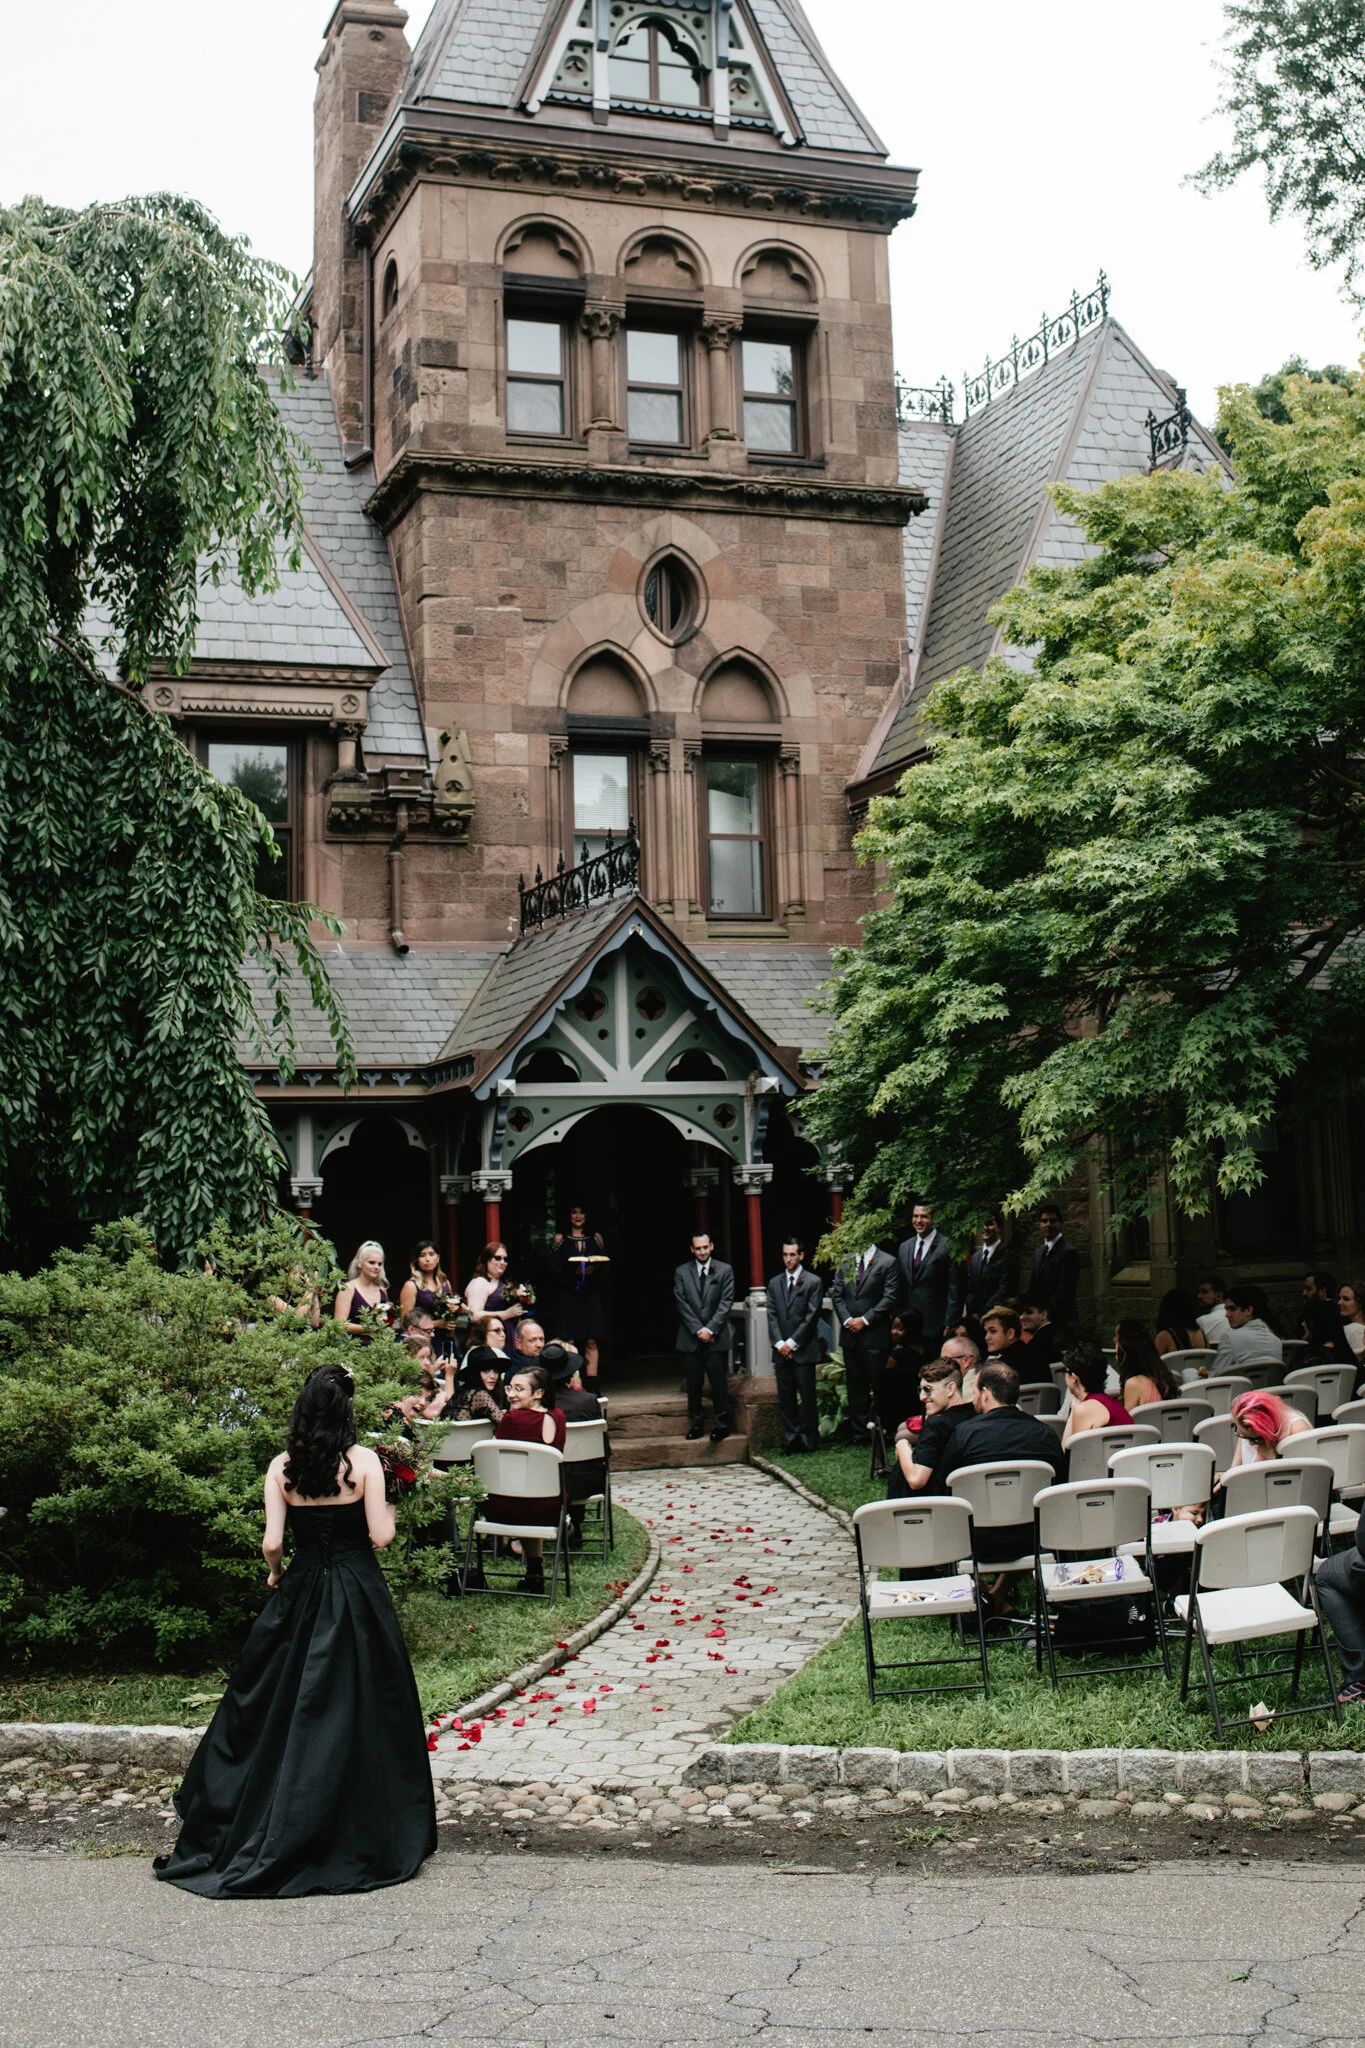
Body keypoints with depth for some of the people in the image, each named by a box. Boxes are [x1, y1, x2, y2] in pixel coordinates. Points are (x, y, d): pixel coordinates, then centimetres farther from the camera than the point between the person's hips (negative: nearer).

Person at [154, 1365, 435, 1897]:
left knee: (281, 1708, 12)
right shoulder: (363, 1462, -10)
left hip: (300, 1594, 2)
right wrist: (388, 1512, 9)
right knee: (357, 1712, 5)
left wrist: (276, 1573, 14)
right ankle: (362, 1835, 10)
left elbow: (271, 1543, -6)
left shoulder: (282, 1467, -3)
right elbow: (380, 1536, -11)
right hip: (357, 1597, -2)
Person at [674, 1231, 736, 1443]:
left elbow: (726, 1302, -3)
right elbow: (682, 1304, 1)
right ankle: (696, 1424, 11)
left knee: (719, 1382, -3)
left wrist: (710, 1329, -11)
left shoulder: (725, 1270, 4)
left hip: (716, 1337, -1)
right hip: (691, 1338, 2)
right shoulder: (682, 1272, 7)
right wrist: (698, 1330, -8)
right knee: (694, 1383, 3)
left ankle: (721, 1424, 5)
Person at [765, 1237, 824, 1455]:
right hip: (781, 1350, 4)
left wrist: (792, 1343, -10)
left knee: (807, 1397, -3)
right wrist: (779, 1343, -4)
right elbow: (772, 1316, 9)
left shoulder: (813, 1282, -1)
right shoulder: (774, 1283, 14)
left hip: (803, 1350, -4)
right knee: (785, 1398, 5)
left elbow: (811, 1317, -6)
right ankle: (791, 1439, 11)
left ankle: (809, 1440, 4)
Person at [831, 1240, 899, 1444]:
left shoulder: (887, 1262, -3)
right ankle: (858, 1431, 15)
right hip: (850, 1334, 5)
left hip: (875, 1335, -5)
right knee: (854, 1385, 9)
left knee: (879, 1384, -3)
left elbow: (889, 1298, -8)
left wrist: (865, 1320, -12)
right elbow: (836, 1294, 10)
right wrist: (847, 1320, -5)